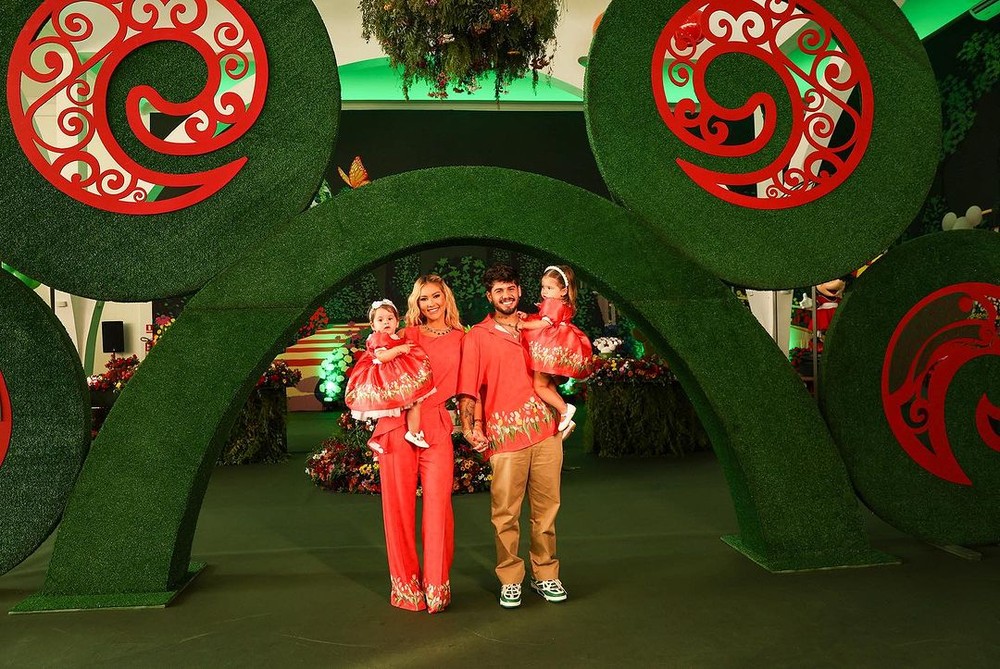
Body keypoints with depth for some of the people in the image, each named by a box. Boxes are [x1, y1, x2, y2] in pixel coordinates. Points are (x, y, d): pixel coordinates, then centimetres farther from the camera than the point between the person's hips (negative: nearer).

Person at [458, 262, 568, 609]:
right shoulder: (476, 337, 2)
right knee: (505, 514, 1)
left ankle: (546, 576, 23)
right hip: (505, 436, -3)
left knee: (546, 508, 9)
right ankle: (510, 580, 15)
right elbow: (468, 389, -4)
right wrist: (469, 428, -16)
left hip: (545, 431, 3)